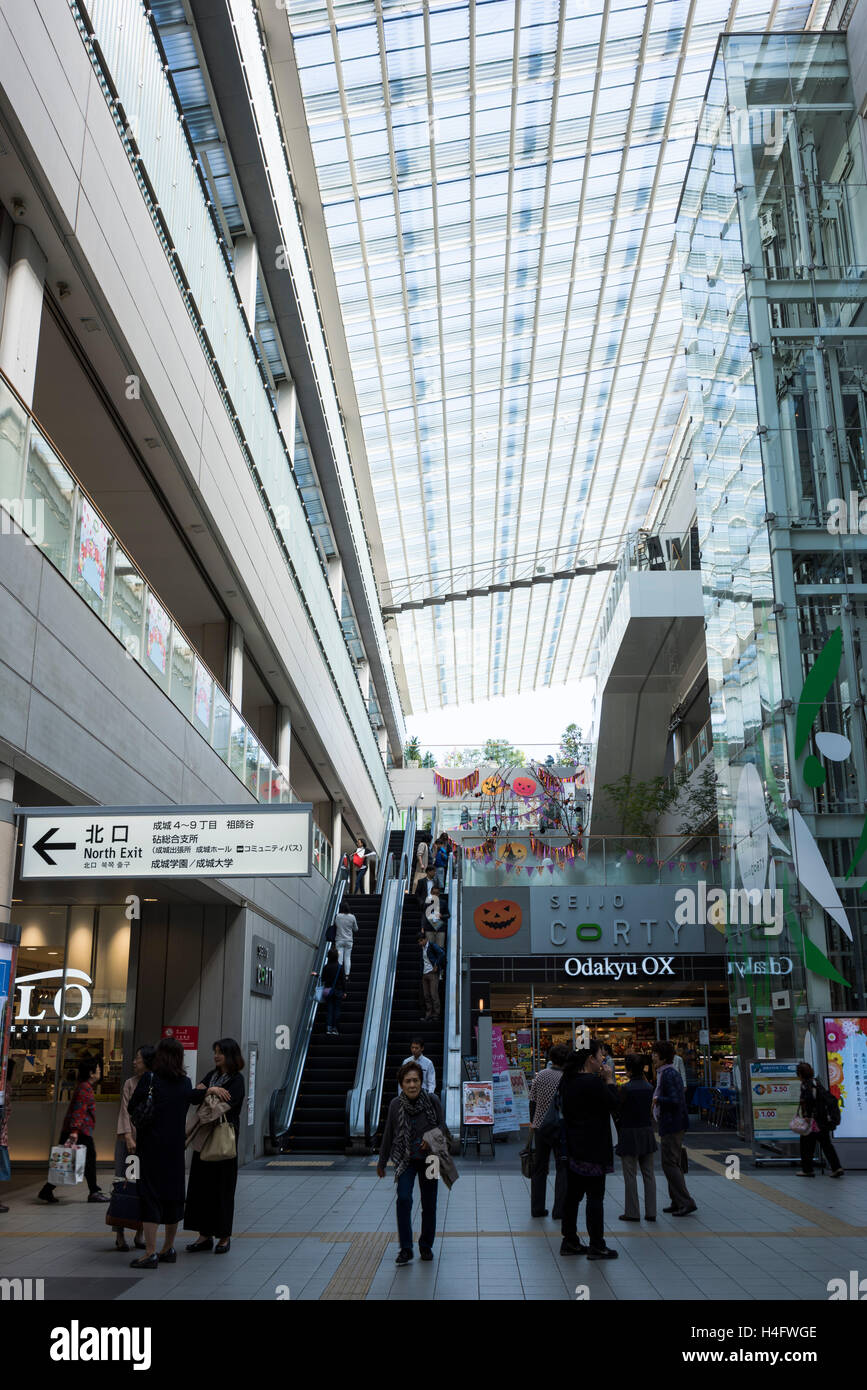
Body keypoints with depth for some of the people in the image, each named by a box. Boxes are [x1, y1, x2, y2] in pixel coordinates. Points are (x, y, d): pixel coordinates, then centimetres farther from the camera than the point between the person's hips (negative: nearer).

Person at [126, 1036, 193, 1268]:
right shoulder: (186, 1083, 2)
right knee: (173, 1192, 13)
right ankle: (169, 1249, 23)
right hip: (176, 1145, 5)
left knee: (150, 1194, -1)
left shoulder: (149, 1079, -11)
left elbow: (132, 1108, -3)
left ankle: (150, 1253, -4)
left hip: (152, 1145, -5)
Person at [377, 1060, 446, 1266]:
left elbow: (442, 1126, 2)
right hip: (405, 1159, -1)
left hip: (429, 1159, 1)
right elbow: (388, 1134, 3)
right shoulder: (396, 1104, -9)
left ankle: (426, 1246, 26)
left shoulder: (432, 1101, -10)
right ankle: (405, 1249, -8)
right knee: (403, 1199, -17)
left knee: (429, 1204, 8)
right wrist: (382, 1162, 12)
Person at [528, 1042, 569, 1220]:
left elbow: (532, 1101, 4)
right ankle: (559, 1210, 5)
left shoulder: (540, 1076, -2)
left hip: (540, 1126, 3)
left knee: (539, 1168, 13)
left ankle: (537, 1208, 17)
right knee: (562, 1169, 7)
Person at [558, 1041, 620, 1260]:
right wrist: (609, 1080, -6)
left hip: (573, 1147, 9)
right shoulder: (593, 1082, -20)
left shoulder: (568, 1080, 7)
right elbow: (614, 1105, -14)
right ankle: (596, 1246, 5)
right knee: (595, 1196, 0)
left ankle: (569, 1241, 21)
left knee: (572, 1194, 14)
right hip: (592, 1149, -9)